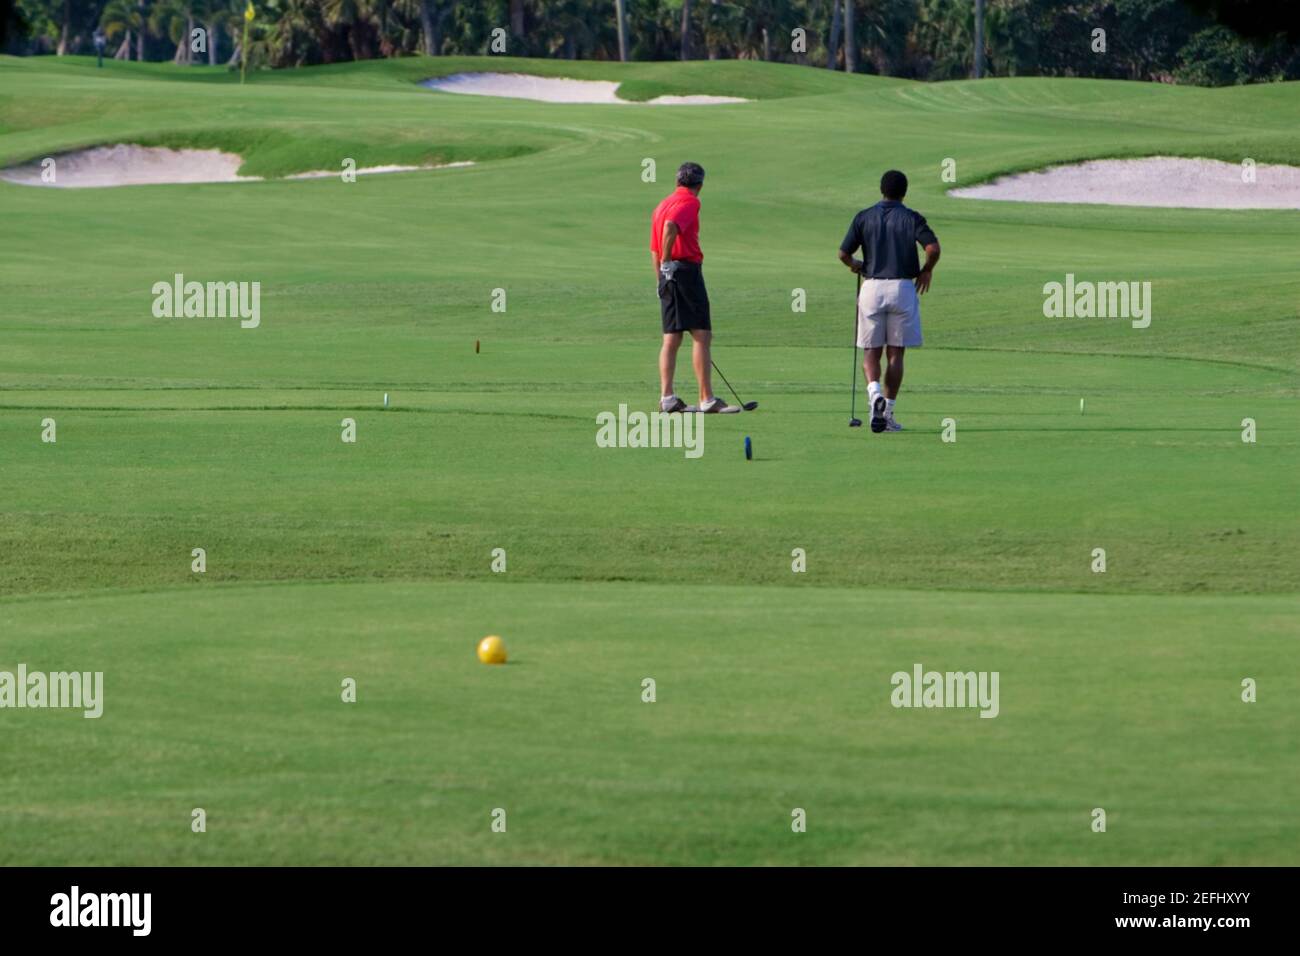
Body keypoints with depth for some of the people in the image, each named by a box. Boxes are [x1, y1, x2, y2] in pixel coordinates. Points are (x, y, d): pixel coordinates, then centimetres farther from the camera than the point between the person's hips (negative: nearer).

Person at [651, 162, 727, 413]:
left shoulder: (663, 205, 21)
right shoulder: (689, 202, -6)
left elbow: (654, 251, 23)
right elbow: (671, 227, -25)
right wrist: (667, 262, -18)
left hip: (668, 277, 8)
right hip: (686, 268, -8)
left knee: (671, 338, 8)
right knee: (701, 334, -7)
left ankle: (667, 397, 3)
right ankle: (707, 399, -11)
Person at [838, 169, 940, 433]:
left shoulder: (863, 218, 3)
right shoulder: (911, 218, -1)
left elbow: (843, 254, 1)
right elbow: (933, 247, -15)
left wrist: (856, 265, 23)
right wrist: (926, 271, 4)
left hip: (872, 287, 1)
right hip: (903, 288, -1)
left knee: (871, 352, 7)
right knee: (895, 354, 7)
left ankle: (874, 392, -22)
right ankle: (888, 412, 5)